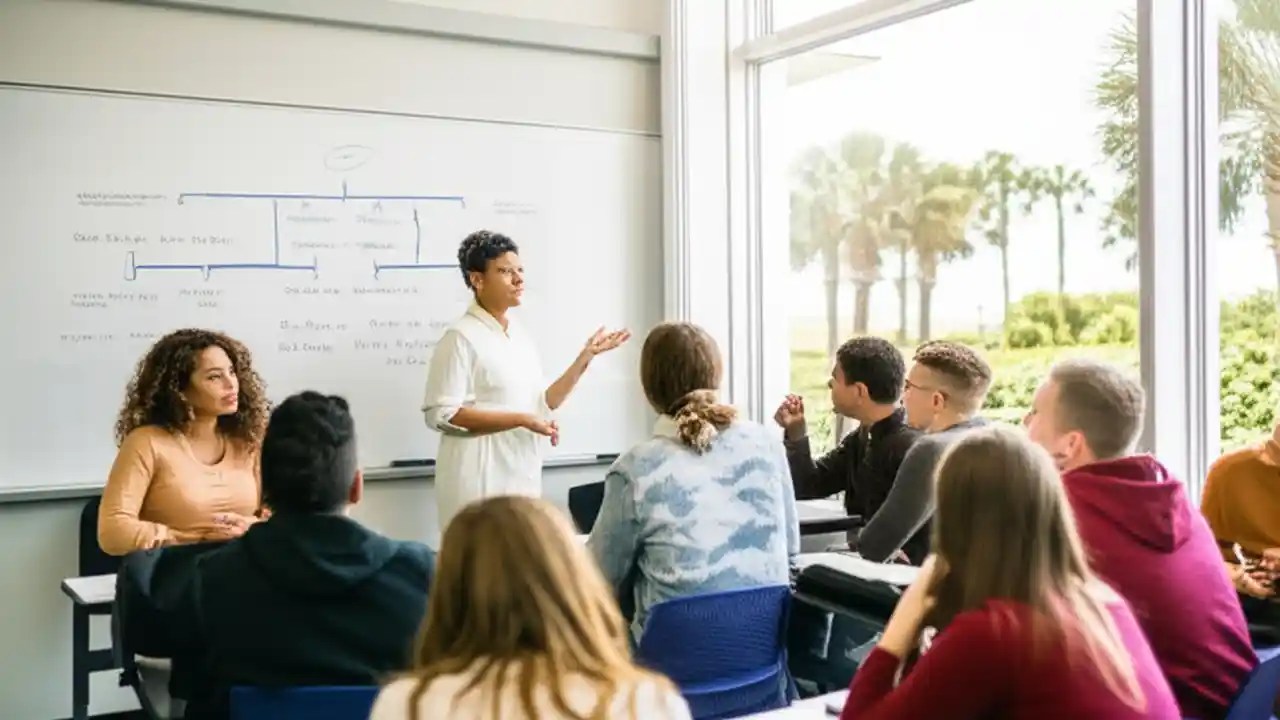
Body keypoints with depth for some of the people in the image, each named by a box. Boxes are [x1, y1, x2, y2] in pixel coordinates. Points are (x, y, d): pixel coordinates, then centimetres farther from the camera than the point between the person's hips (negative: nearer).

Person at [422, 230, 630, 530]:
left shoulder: (519, 334, 11)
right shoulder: (461, 337, -11)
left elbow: (543, 404, 11)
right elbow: (441, 414, -17)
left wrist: (586, 356, 3)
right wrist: (522, 419, -19)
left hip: (523, 479, 7)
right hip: (480, 483, -7)